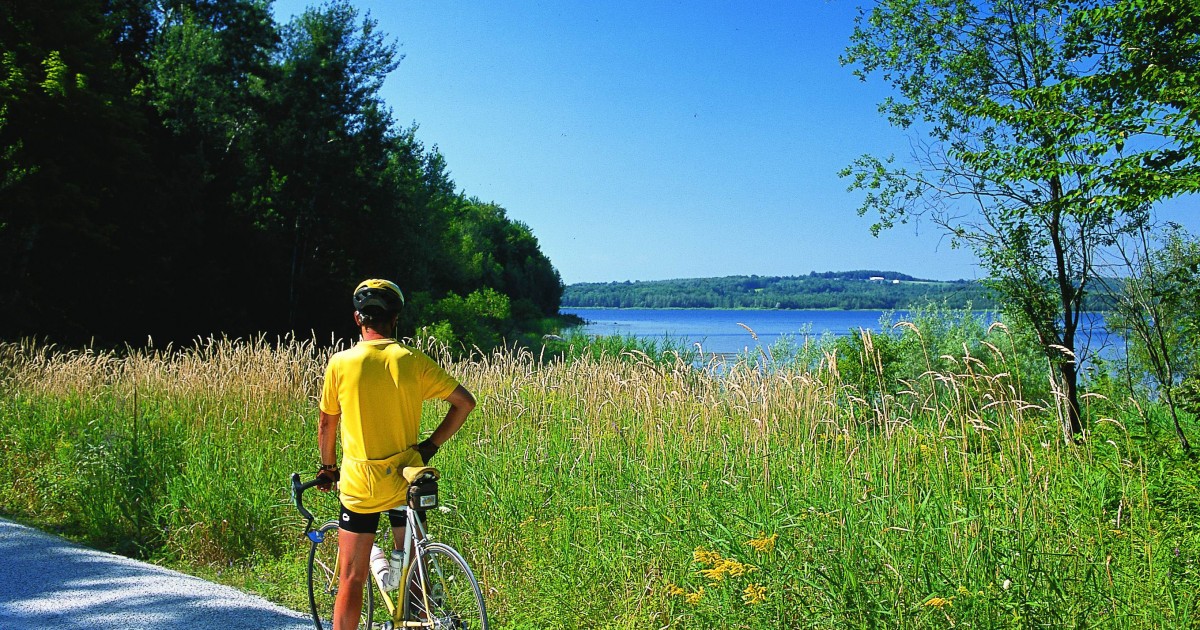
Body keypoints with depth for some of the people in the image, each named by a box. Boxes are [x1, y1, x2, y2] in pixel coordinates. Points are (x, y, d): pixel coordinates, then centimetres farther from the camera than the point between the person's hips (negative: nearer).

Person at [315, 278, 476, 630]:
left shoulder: (340, 363, -6)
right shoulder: (413, 361, -4)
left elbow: (326, 424, 3)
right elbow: (465, 402, -5)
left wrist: (328, 468, 18)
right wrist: (431, 445, 2)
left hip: (359, 484, -1)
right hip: (406, 481, 1)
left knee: (351, 579, 8)